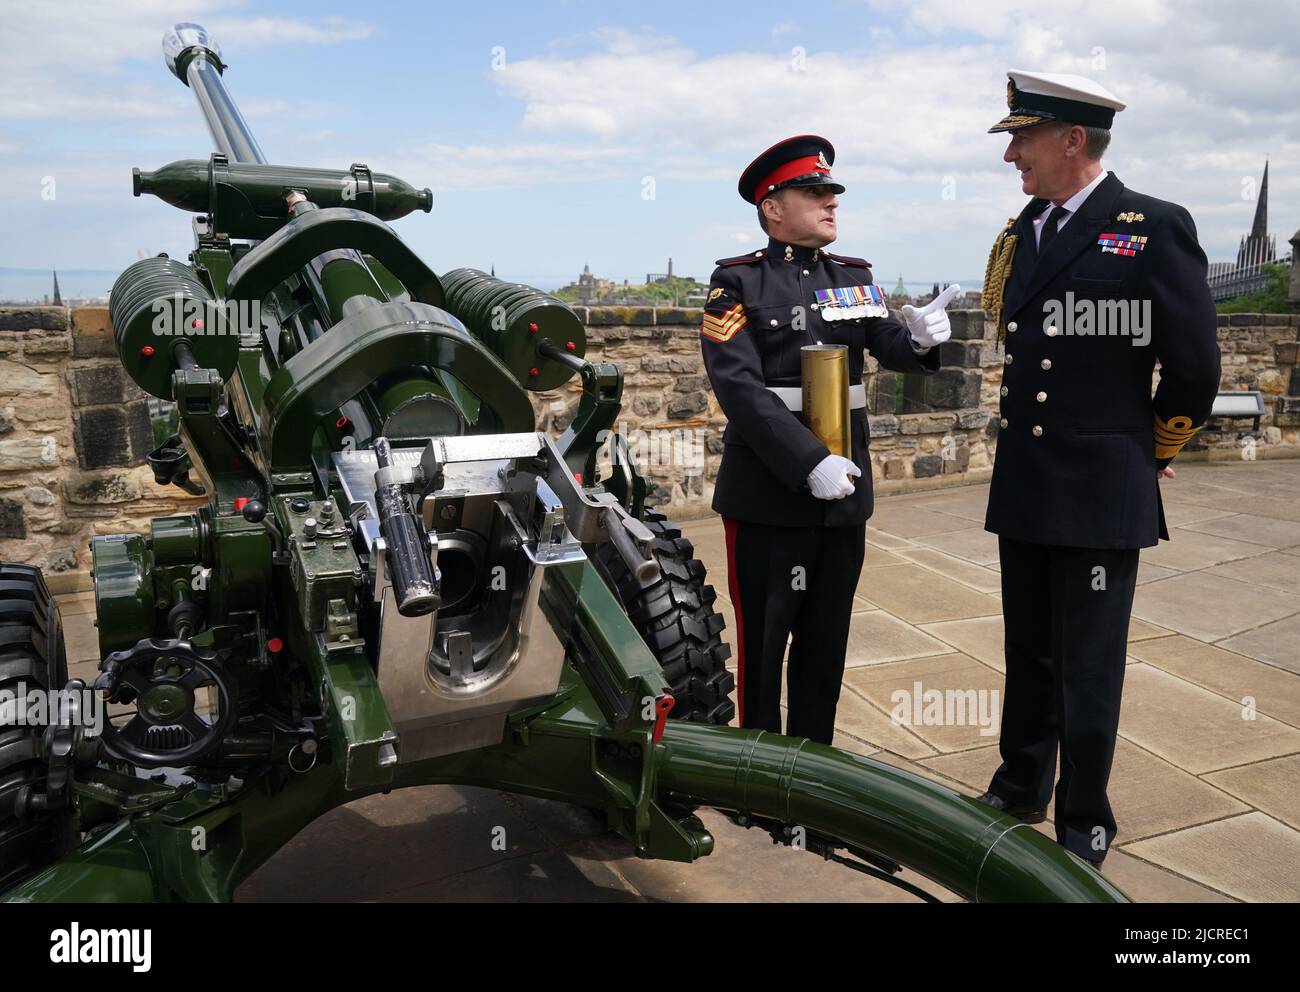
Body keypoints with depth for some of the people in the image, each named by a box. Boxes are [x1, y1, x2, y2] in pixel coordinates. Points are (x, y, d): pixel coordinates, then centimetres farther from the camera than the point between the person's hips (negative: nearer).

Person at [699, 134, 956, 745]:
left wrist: (920, 339, -22)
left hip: (845, 492, 5)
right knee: (762, 644, 8)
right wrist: (811, 464, -24)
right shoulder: (737, 283, -6)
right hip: (768, 497, -5)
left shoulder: (855, 278, 11)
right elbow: (739, 386, -16)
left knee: (826, 643, 16)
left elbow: (889, 346, 2)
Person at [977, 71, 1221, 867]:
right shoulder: (1022, 232, 9)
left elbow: (1194, 368, -5)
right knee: (1028, 653, 17)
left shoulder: (1156, 229, -9)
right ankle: (1020, 789, 34)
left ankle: (1084, 822, 23)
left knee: (1087, 667, 5)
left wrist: (1152, 452, 5)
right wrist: (1035, 443, 13)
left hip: (1101, 493, -5)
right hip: (1023, 487, 6)